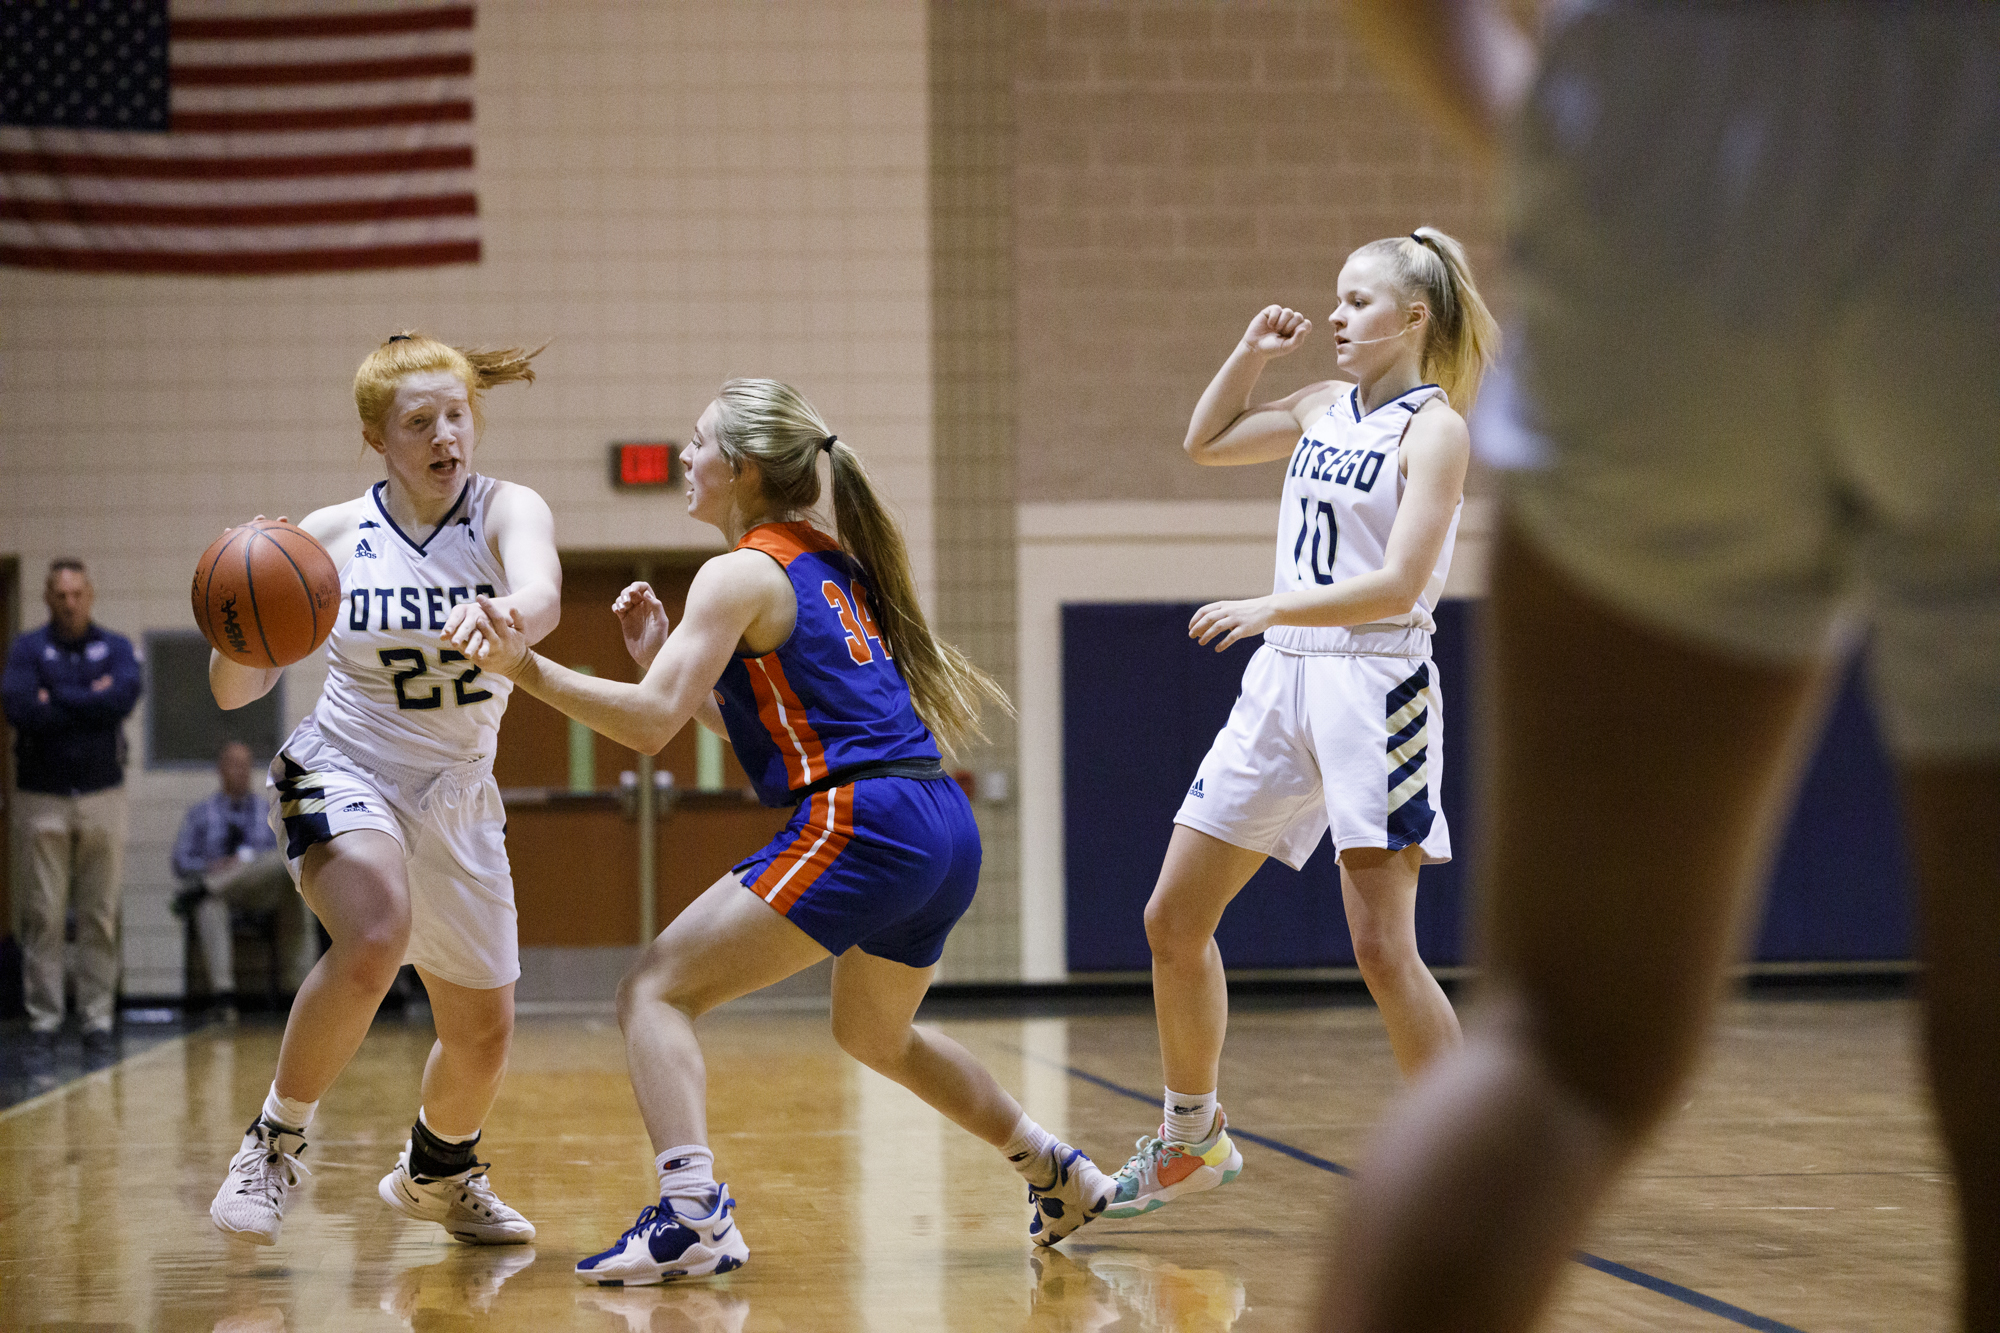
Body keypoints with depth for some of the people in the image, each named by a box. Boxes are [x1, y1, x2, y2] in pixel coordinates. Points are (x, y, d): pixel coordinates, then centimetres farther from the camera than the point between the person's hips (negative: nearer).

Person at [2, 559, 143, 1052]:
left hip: (102, 794, 1)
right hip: (42, 797, -1)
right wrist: (90, 701, -9)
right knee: (44, 915, -2)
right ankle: (44, 1016, 3)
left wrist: (56, 701, -9)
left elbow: (125, 696, -13)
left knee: (100, 915, 2)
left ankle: (98, 1016, 6)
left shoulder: (116, 647, 7)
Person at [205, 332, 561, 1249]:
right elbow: (236, 691, -6)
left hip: (457, 795, 3)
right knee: (375, 939, -35)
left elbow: (541, 597, -33)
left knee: (483, 1036, 10)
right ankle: (276, 1141, -15)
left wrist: (505, 621, -57)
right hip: (346, 770, -3)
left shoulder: (507, 511, -9)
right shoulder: (334, 536, -7)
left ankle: (436, 1171, 43)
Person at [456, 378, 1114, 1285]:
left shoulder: (740, 574, -4)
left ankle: (691, 1213, -23)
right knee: (875, 1035, 33)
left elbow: (652, 720, -15)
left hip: (861, 827, -9)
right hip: (946, 834, 9)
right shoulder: (835, 565, 21)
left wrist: (525, 669, -19)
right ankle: (1059, 1176, 40)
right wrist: (661, 655, 21)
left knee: (654, 992, -7)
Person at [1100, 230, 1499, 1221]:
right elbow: (1207, 443, 26)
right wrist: (1251, 354, 13)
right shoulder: (1324, 407, 12)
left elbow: (1398, 584, -17)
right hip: (1282, 684, 8)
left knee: (1382, 949, -12)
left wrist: (1268, 608, -21)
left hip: (1375, 684, -8)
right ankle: (1192, 1139, 24)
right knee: (1173, 918, 9)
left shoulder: (1433, 427, -8)